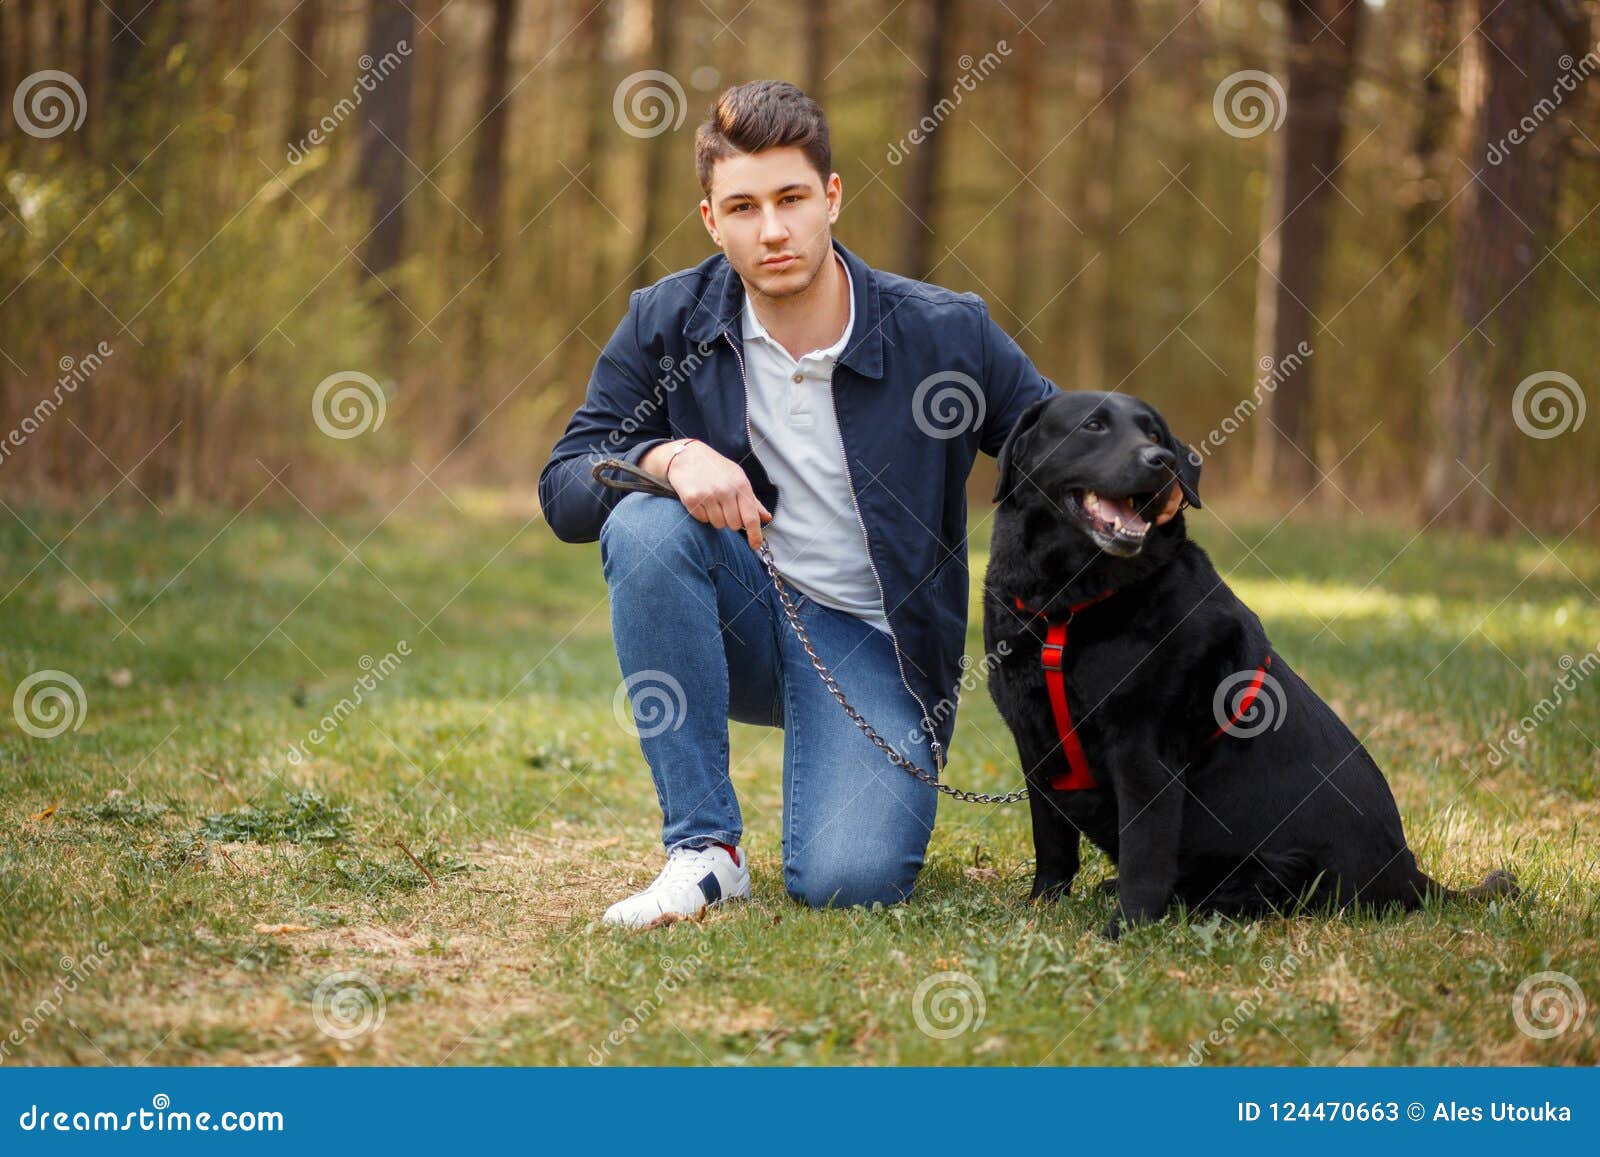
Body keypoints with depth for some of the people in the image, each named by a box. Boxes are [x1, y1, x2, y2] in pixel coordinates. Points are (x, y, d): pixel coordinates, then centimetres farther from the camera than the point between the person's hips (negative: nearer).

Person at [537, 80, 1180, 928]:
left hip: (874, 642, -2)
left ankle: (863, 792, 15)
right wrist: (670, 457, -27)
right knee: (646, 521, -30)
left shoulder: (947, 333, -10)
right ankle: (704, 847, -20)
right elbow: (563, 489, -6)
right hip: (742, 625, 2)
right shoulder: (667, 323, -6)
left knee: (846, 880, -26)